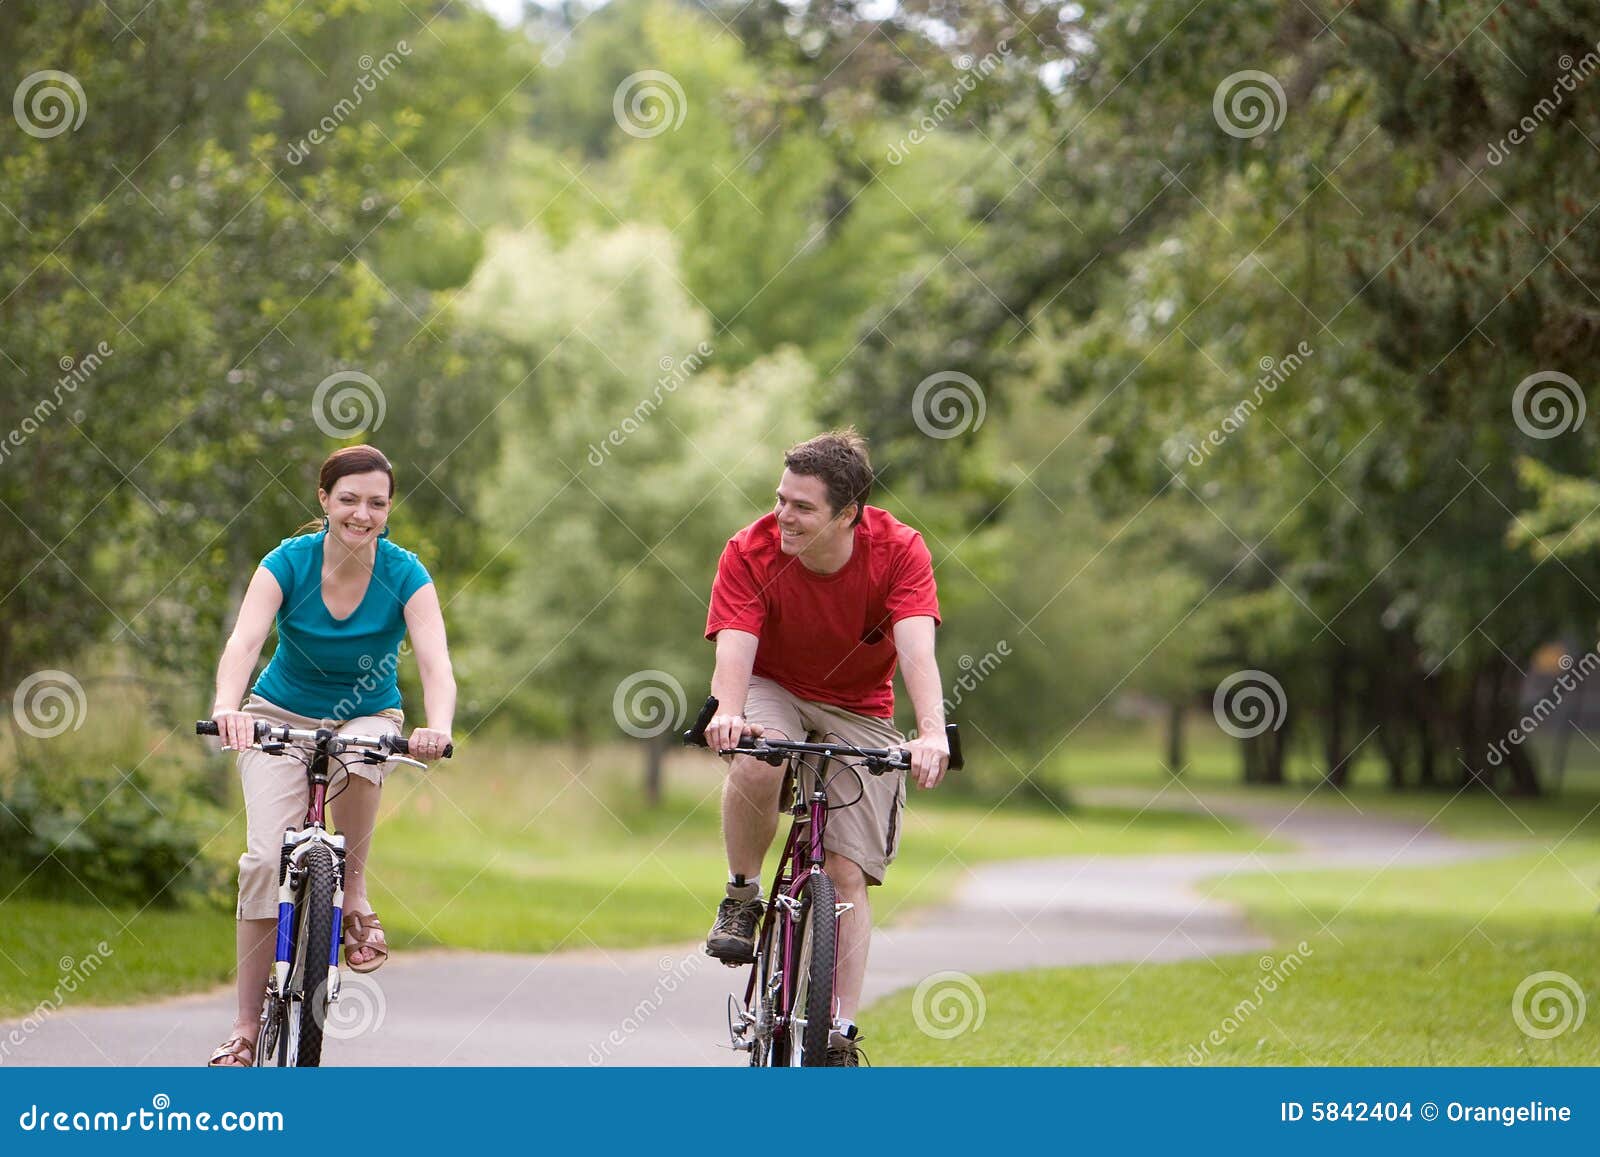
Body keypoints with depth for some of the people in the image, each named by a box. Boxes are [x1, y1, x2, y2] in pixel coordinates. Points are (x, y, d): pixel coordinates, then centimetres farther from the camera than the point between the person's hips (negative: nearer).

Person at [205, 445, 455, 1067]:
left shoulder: (404, 575, -17)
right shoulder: (288, 562, -18)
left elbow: (436, 663, -29)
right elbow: (243, 642, -32)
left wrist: (438, 726, -51)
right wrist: (228, 706, -53)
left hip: (368, 716, 0)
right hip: (282, 715, 0)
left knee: (358, 761, -37)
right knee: (266, 856, -17)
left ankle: (354, 891, -13)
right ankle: (247, 1026, -11)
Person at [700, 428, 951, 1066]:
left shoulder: (898, 551, -23)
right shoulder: (751, 552, -22)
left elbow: (916, 648, -34)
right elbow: (734, 648, -32)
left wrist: (932, 731, -52)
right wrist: (728, 712, -55)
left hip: (859, 712, 0)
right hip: (774, 691, 0)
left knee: (848, 874, -8)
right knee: (754, 764, -36)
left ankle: (841, 1038, -3)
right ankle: (742, 896, -11)